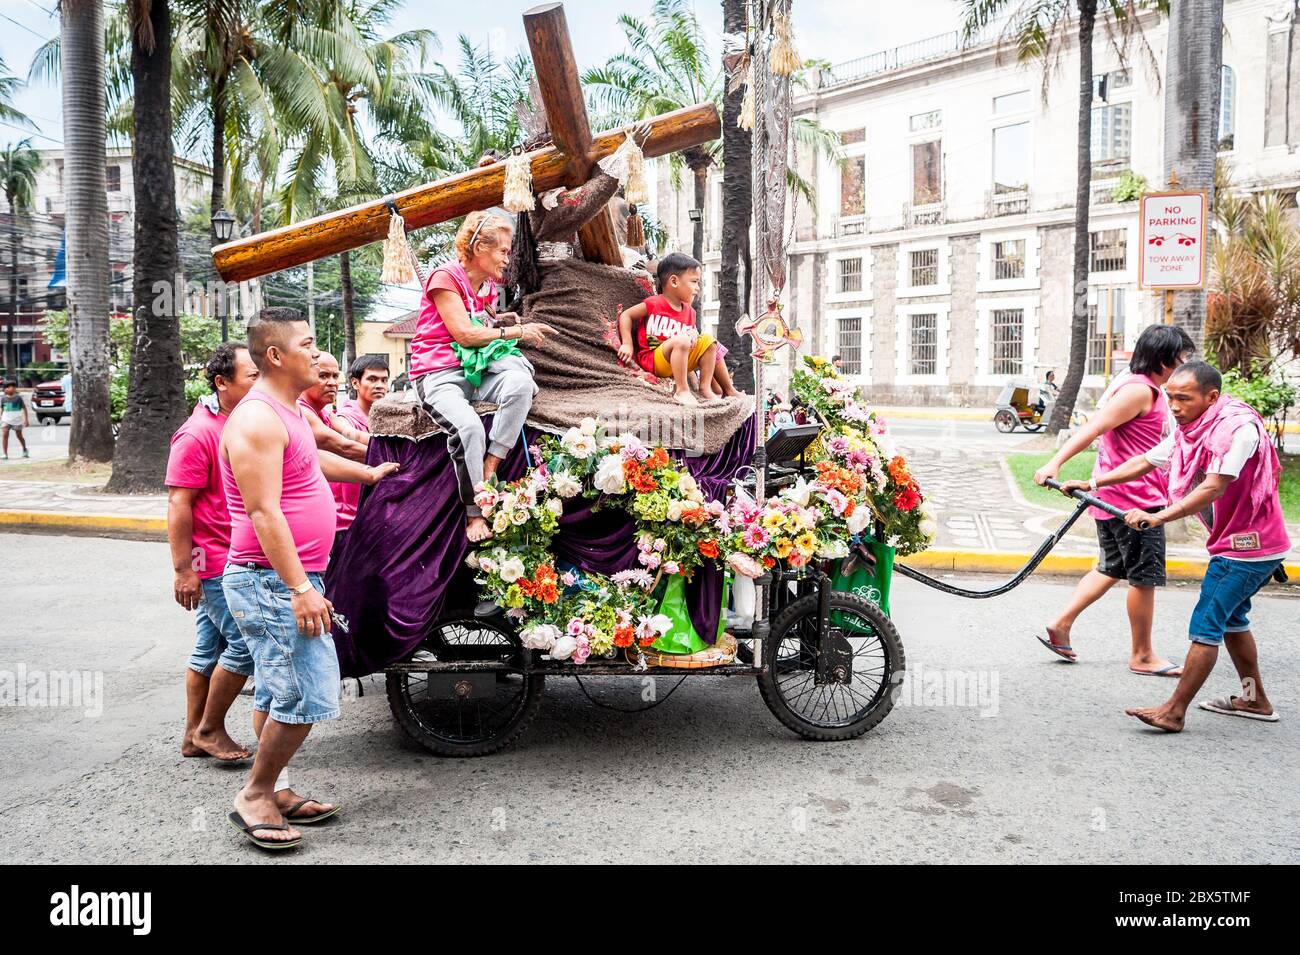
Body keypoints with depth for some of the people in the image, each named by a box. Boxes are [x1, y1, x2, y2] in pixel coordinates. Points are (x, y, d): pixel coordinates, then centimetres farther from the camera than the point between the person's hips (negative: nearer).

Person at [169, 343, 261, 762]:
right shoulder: (198, 434, -17)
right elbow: (179, 505, -19)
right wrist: (183, 570, -20)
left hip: (234, 560, 9)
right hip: (213, 562, -9)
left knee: (210, 649, 15)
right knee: (246, 643, -8)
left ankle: (194, 736, 25)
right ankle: (210, 729, 9)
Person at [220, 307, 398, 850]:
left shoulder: (289, 412, 14)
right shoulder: (258, 420, -18)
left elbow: (312, 460, 35)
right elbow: (264, 513, -24)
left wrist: (369, 473, 47)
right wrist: (300, 589, -26)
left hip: (285, 581, 10)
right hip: (273, 581, -10)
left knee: (277, 694, 16)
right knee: (307, 697, -7)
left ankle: (272, 792, 27)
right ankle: (255, 797, 8)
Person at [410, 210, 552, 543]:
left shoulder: (488, 284, 17)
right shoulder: (445, 277, -7)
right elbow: (464, 333, -16)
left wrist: (500, 321, 10)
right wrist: (517, 332, -12)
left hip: (477, 367, 7)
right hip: (439, 374, -6)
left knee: (520, 383, -29)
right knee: (468, 427, -36)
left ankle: (487, 473, -26)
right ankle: (475, 514, -23)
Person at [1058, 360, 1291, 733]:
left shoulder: (1238, 427, -23)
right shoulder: (1190, 431, 6)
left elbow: (1214, 487, -30)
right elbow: (1145, 461, 9)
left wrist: (1159, 517, -35)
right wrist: (1092, 483, 1)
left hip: (1246, 545, -10)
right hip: (1234, 540, 10)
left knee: (1207, 624, -8)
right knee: (1230, 618, 20)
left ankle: (1175, 712, -4)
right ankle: (1255, 701, 34)